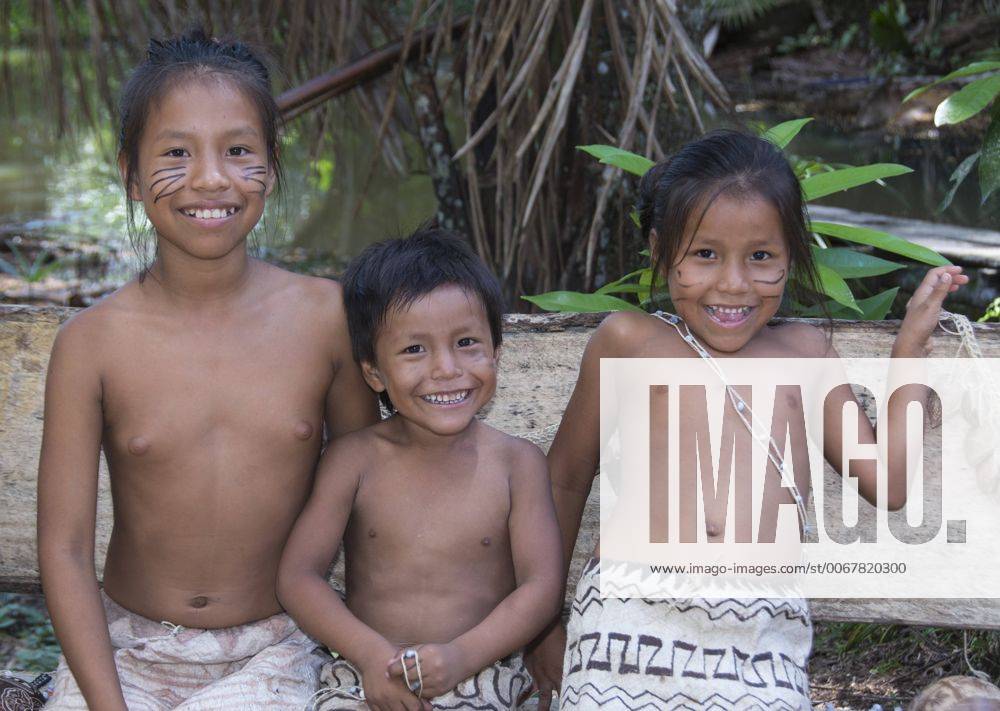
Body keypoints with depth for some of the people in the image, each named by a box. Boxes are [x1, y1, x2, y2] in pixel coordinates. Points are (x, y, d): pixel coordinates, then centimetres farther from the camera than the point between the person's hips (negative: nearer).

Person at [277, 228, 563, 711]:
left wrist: (463, 655, -18)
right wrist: (369, 652, -16)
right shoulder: (354, 460, 2)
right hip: (365, 671, 0)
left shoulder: (517, 464, 2)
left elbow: (540, 586, -2)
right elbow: (297, 576, -1)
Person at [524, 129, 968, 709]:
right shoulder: (629, 341, 7)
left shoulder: (804, 351, 16)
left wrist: (912, 341, 19)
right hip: (634, 629, -2)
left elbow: (888, 481, 16)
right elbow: (566, 478, 14)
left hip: (763, 648, 2)